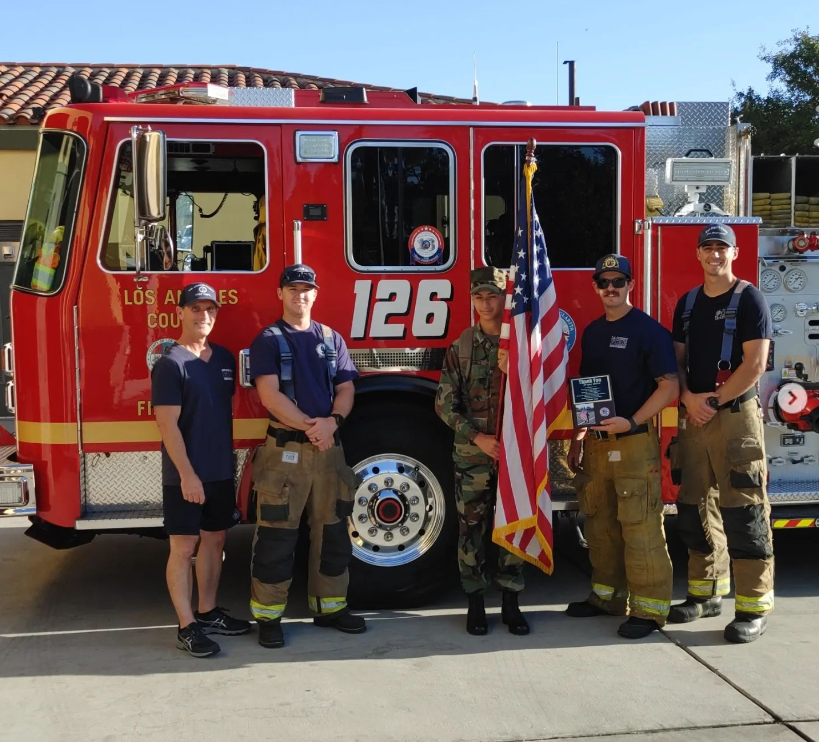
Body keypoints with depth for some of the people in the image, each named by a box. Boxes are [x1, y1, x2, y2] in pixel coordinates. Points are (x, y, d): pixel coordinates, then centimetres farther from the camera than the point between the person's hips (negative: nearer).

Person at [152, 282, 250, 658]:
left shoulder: (224, 358, 10)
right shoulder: (170, 363, -11)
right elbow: (168, 424, -16)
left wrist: (232, 462, 14)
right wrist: (187, 474, -20)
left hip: (221, 471, 7)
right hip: (185, 475, -7)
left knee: (215, 540, 14)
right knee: (183, 547, 0)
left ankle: (209, 612, 27)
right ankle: (187, 626, 6)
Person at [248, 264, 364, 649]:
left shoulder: (332, 339, 12)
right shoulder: (268, 340, -1)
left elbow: (346, 389, 7)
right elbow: (270, 395, -11)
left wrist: (333, 421, -12)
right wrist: (308, 426, -17)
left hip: (329, 447, 5)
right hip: (284, 448, -4)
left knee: (332, 531, 10)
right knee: (277, 535, -1)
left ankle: (329, 606, 23)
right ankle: (268, 615, 8)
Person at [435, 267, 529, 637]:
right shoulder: (461, 346, 2)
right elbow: (444, 402, -1)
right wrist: (477, 437, -12)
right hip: (472, 454, 0)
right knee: (472, 527, 5)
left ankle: (511, 602, 17)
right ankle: (475, 603, 17)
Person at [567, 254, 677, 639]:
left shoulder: (648, 330, -6)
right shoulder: (592, 332, 15)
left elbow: (669, 386, -13)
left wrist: (631, 422, -20)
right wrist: (578, 437, 15)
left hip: (634, 441, -7)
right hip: (596, 442, 7)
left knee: (640, 526, -6)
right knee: (600, 522, 13)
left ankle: (649, 608, 2)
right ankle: (607, 595, 25)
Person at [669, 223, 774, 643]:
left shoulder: (749, 299, -4)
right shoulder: (687, 303, 14)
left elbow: (755, 364, -11)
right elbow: (677, 359, 11)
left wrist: (714, 401, -12)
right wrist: (688, 398, -7)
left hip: (735, 416, -6)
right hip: (692, 417, 6)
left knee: (743, 512, -6)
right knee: (695, 509, 10)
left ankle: (753, 608, 1)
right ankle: (706, 593, 23)